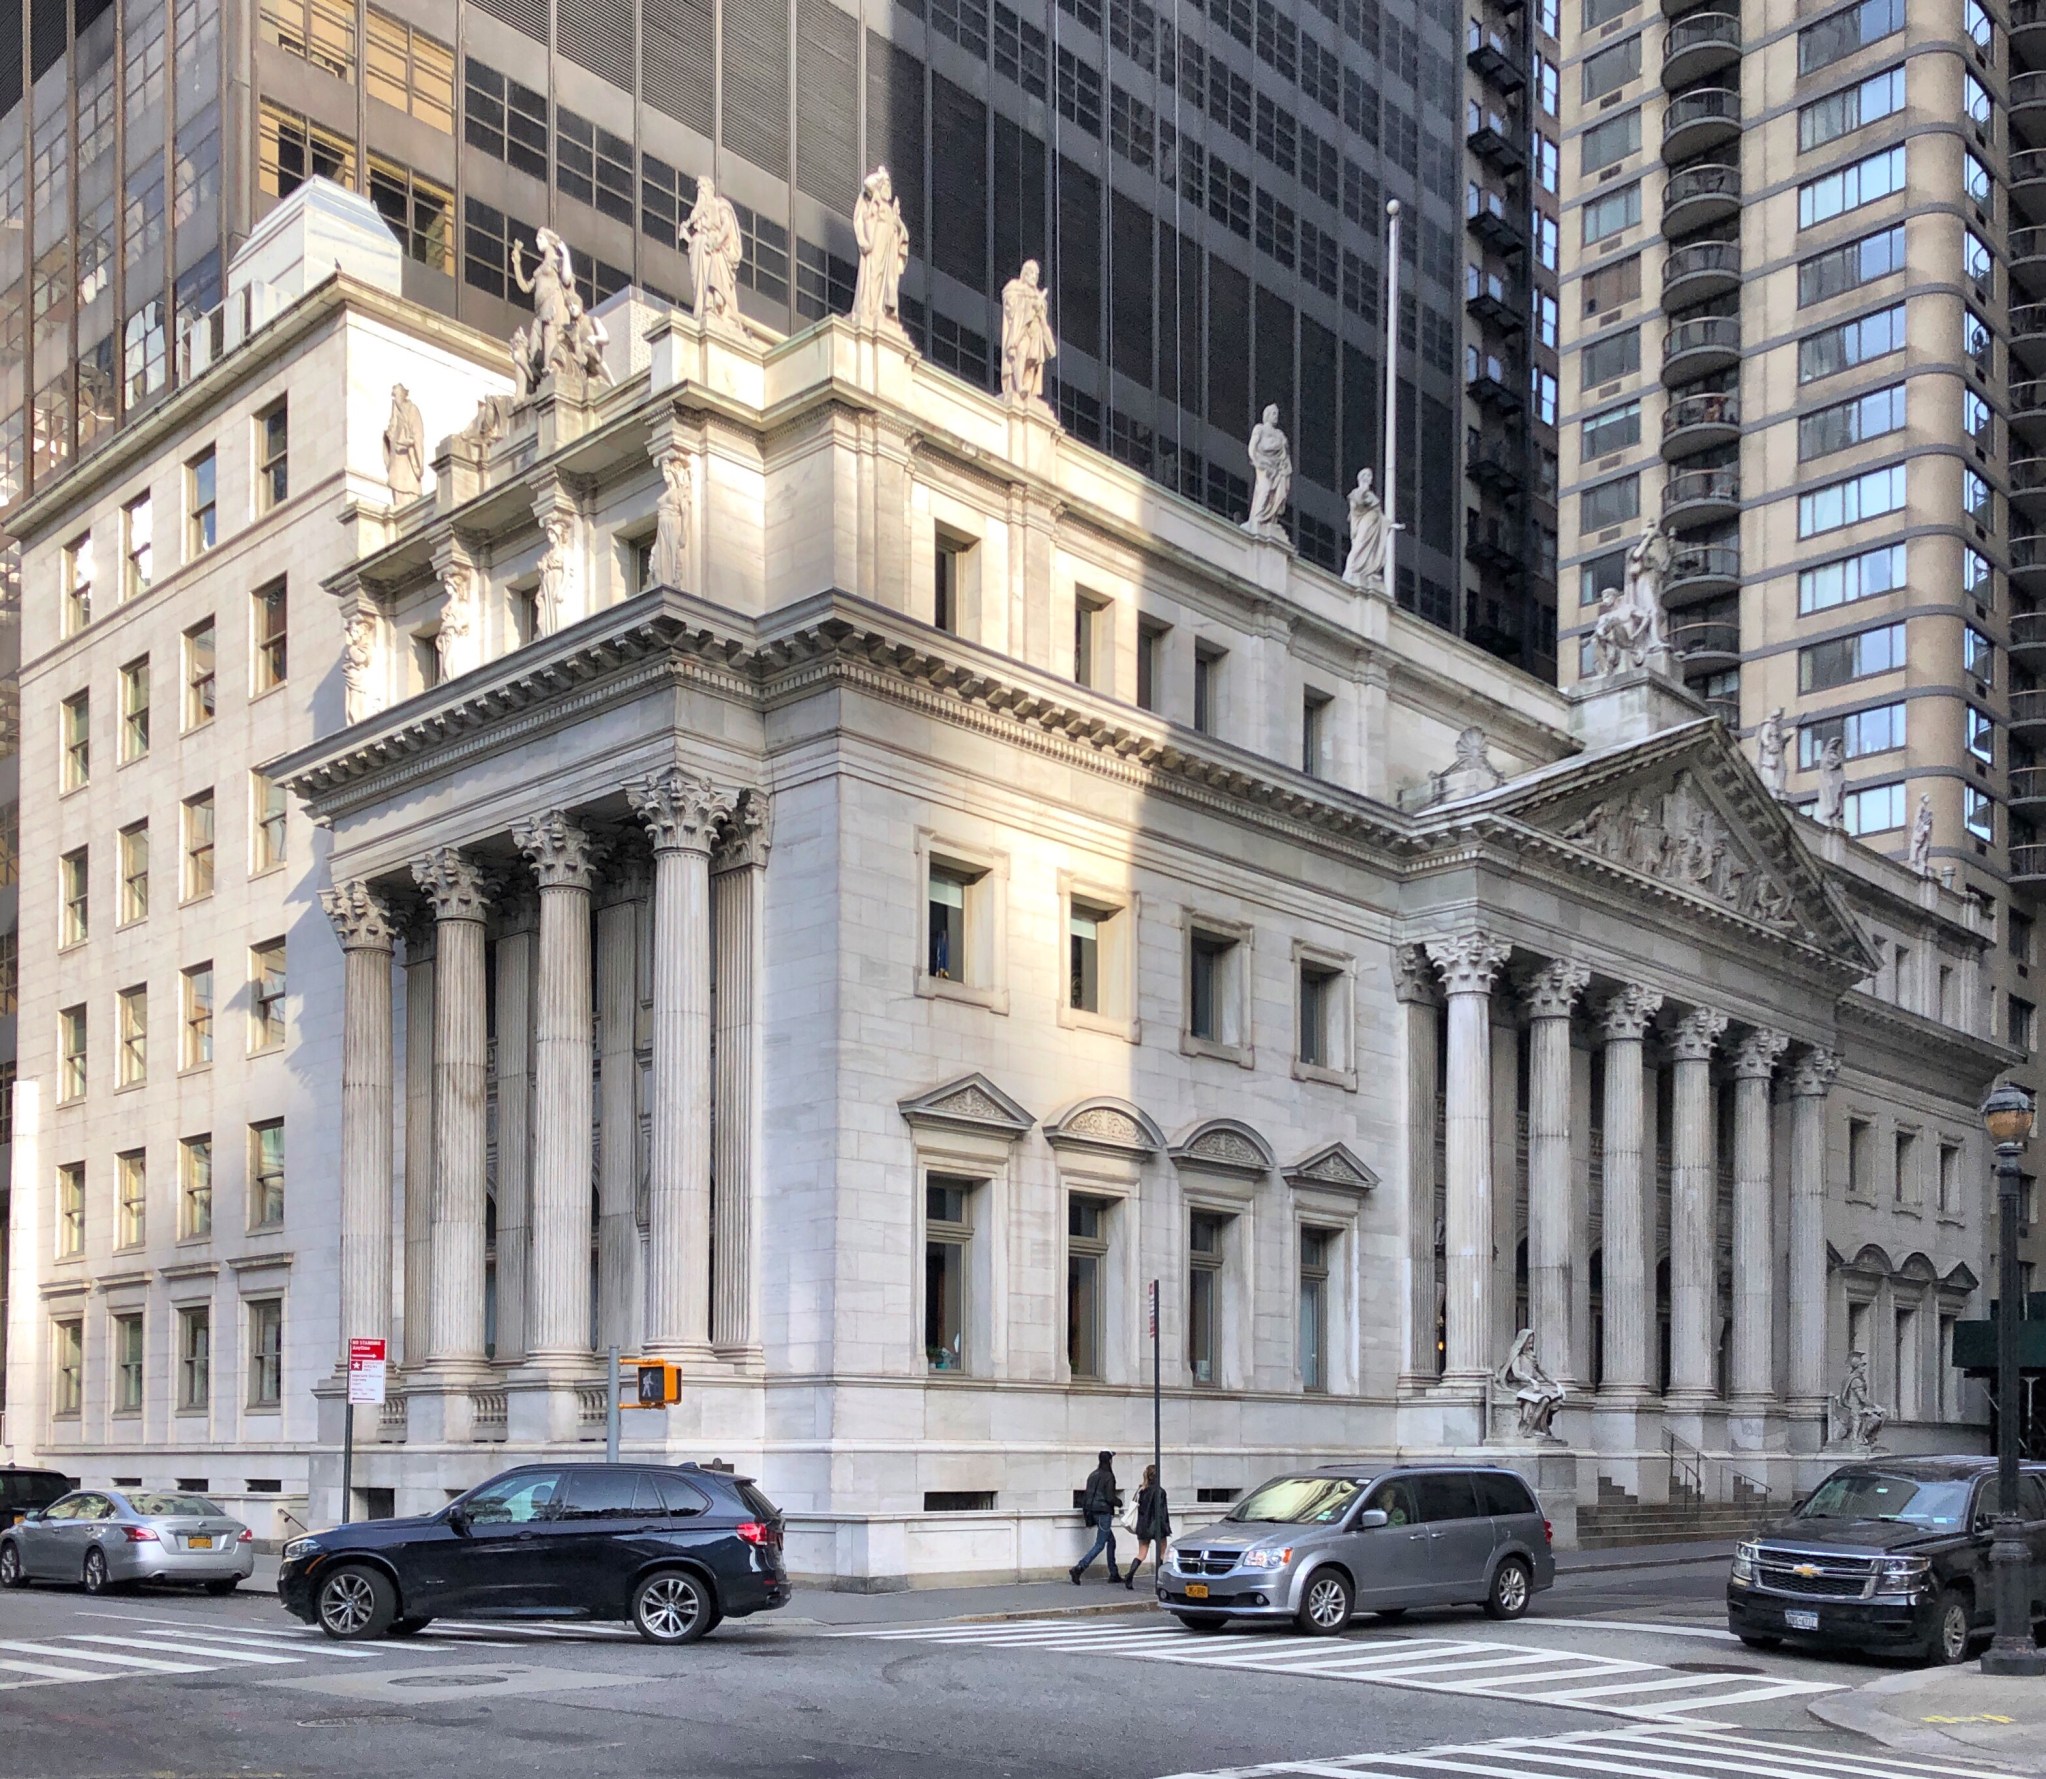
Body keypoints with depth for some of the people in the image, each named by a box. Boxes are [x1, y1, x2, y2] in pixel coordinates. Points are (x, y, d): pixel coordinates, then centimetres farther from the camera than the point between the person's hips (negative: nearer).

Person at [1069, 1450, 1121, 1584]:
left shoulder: (1092, 1475, 9)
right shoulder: (1108, 1476, -13)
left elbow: (1086, 1494, 11)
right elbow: (1110, 1497, -16)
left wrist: (1085, 1510, 18)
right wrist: (1119, 1502, 4)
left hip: (1092, 1511, 8)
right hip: (1104, 1512, -8)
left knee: (1111, 1540, 18)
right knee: (1100, 1545, -4)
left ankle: (1113, 1574, 20)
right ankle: (1079, 1568, -16)